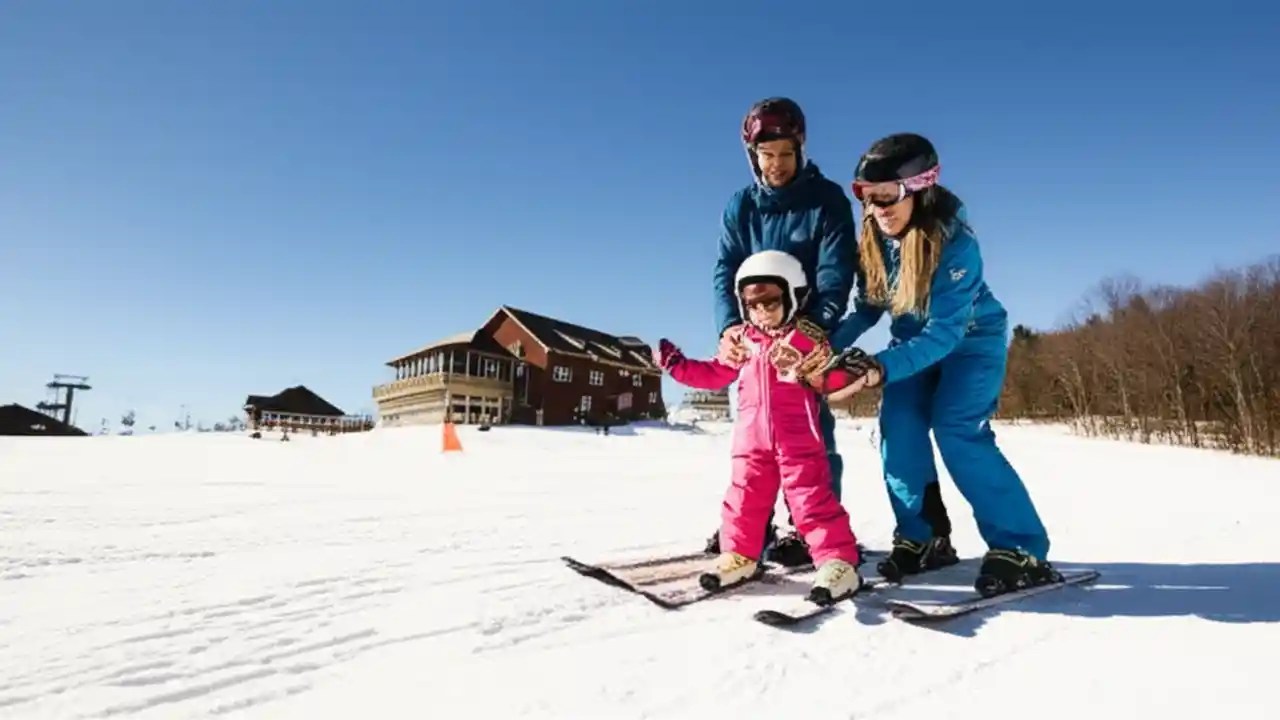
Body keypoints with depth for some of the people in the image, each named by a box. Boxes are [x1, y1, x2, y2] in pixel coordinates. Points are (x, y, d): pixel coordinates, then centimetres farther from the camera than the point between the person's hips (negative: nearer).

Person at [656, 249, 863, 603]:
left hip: (798, 439, -4)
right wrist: (675, 364, 10)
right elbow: (714, 375, 17)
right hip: (752, 439, 5)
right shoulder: (743, 342, 10)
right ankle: (739, 555, 27)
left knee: (812, 498, -4)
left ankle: (838, 560, 5)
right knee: (745, 496, 11)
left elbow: (831, 377, 1)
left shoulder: (809, 338, -2)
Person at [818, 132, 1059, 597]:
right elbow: (867, 309, -6)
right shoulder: (873, 240, -14)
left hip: (972, 340, -5)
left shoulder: (955, 241, -31)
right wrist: (830, 347, -24)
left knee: (958, 431, -21)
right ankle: (917, 538, 4)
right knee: (898, 428, -11)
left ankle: (1021, 549, -10)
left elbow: (945, 330, -35)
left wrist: (882, 368, -48)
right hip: (914, 341, 5)